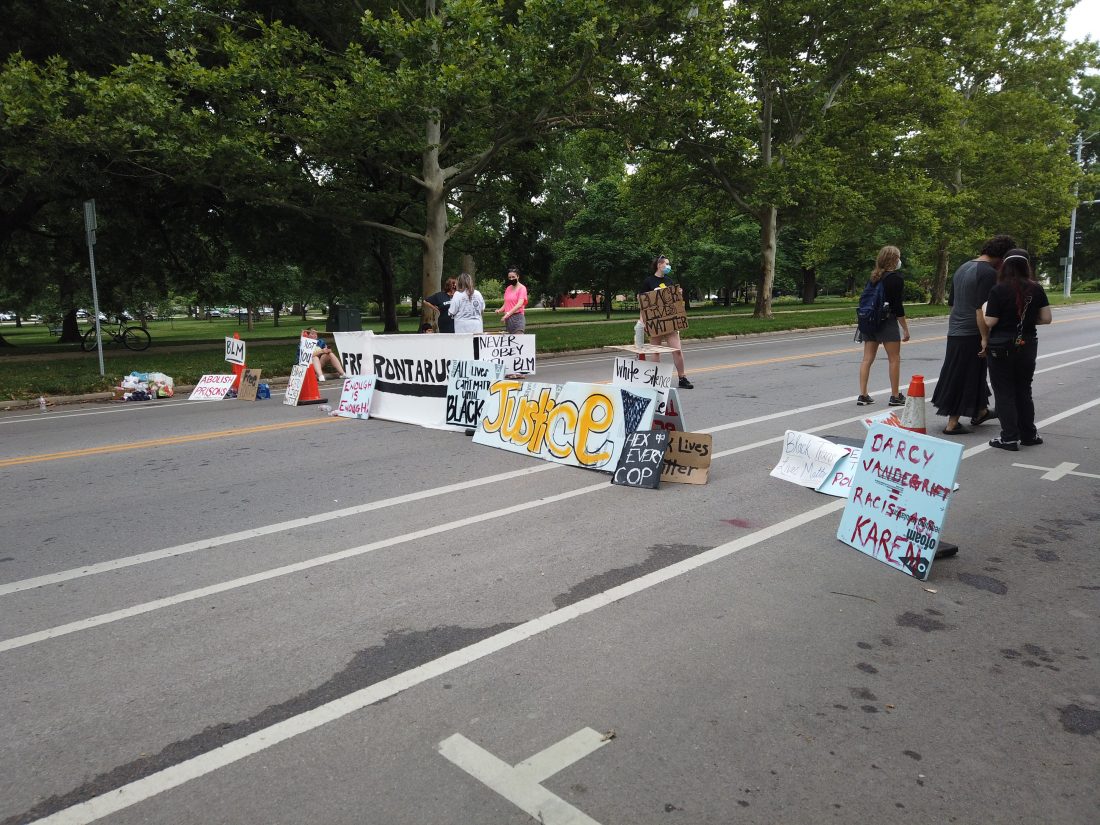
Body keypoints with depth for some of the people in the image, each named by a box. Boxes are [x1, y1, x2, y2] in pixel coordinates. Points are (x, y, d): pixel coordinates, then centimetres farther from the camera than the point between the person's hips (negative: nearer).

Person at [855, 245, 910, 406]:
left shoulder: (874, 276, 10)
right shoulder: (895, 278, -9)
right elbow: (897, 306, -13)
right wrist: (905, 329, -9)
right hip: (887, 321, -6)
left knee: (867, 358, 6)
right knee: (894, 359, 4)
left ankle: (862, 395, 4)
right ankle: (895, 396, 9)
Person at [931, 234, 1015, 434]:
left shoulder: (963, 268, 14)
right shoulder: (989, 273, -15)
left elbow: (952, 303, 21)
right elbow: (982, 310, -22)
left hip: (955, 332, 9)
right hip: (972, 334, -9)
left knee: (975, 374, 23)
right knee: (965, 378, 0)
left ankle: (980, 412, 38)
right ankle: (952, 424, 5)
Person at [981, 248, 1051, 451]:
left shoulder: (998, 290, -13)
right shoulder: (1036, 289, -1)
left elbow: (990, 322, -15)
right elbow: (1046, 318, 0)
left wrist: (984, 309, 5)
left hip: (1002, 347, -4)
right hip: (1027, 345, 4)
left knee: (1004, 392, 4)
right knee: (1024, 391, 17)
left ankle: (1010, 437, 5)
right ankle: (1028, 434, 24)